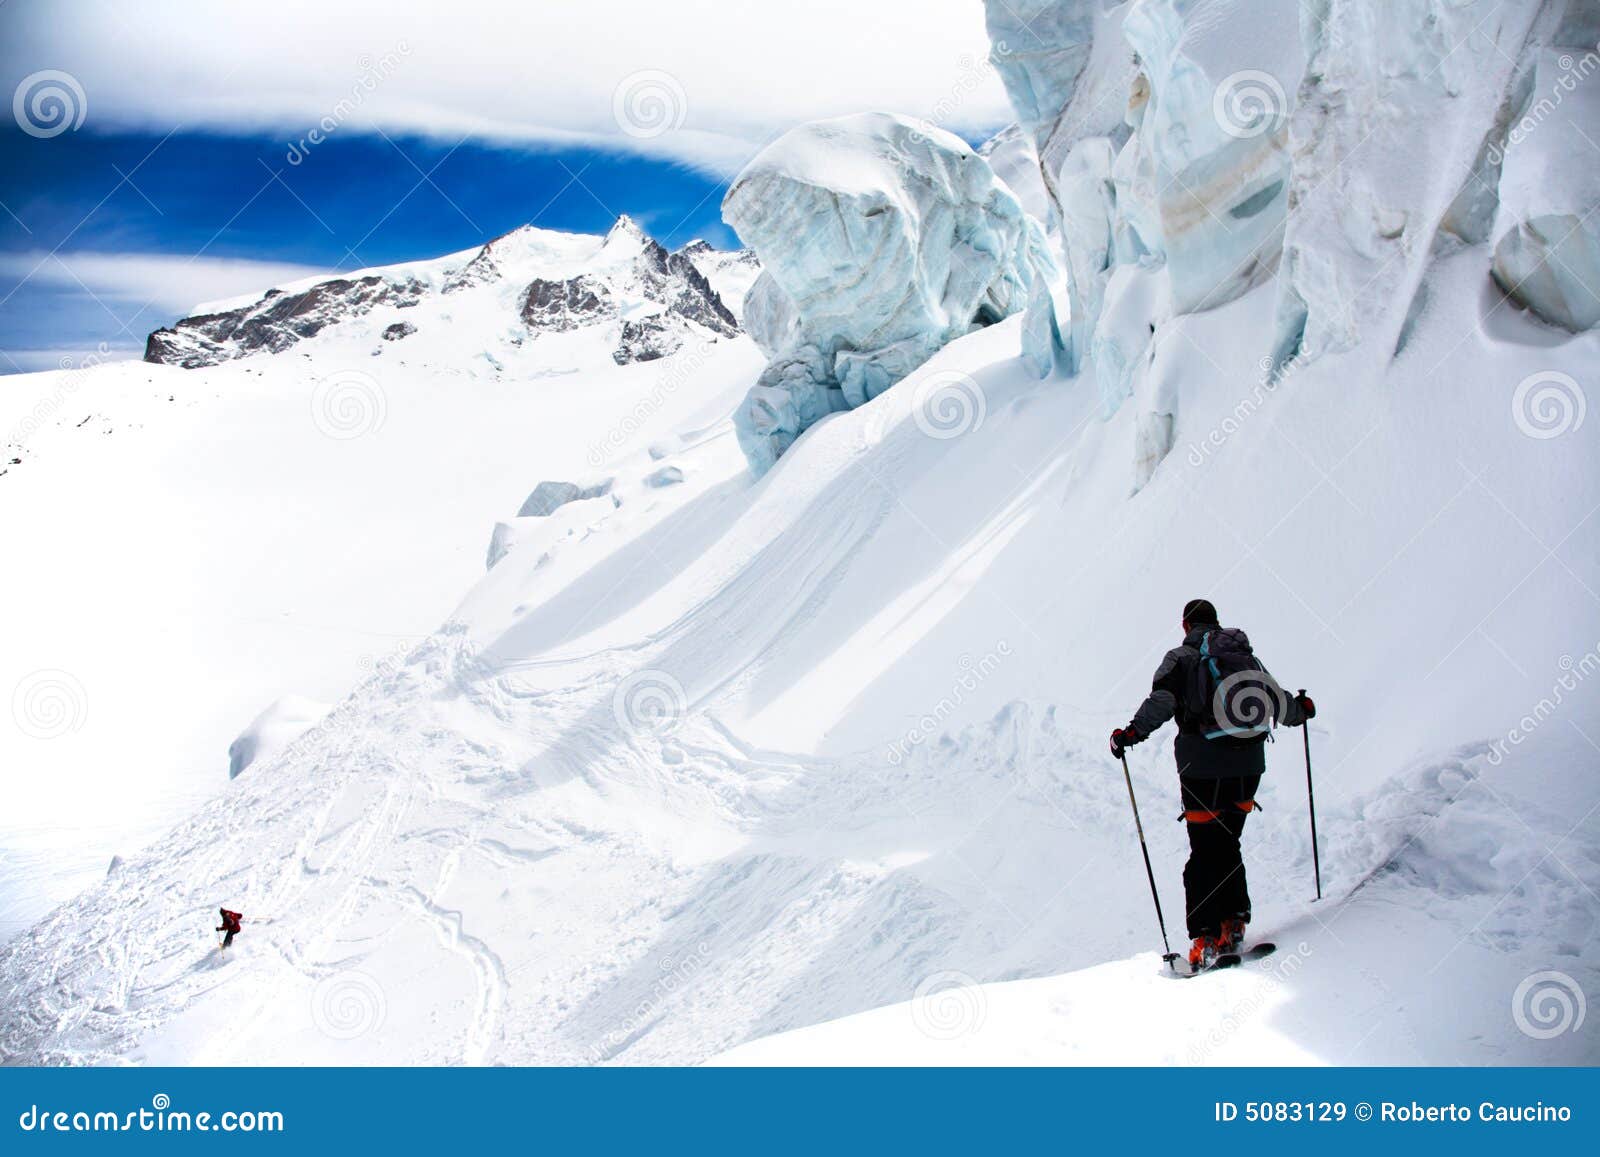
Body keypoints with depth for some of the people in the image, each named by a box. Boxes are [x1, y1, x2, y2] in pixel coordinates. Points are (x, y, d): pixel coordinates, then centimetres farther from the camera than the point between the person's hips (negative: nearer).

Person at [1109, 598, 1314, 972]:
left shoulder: (1182, 657, -2)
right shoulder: (1248, 658, 12)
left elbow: (1161, 701, -17)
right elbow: (1280, 703, 20)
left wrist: (1131, 733, -16)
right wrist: (1302, 710, 40)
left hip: (1203, 769, -4)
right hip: (1249, 766, 4)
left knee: (1205, 852, 1)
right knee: (1228, 845, 18)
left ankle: (1205, 937, -6)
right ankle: (1234, 923, 13)